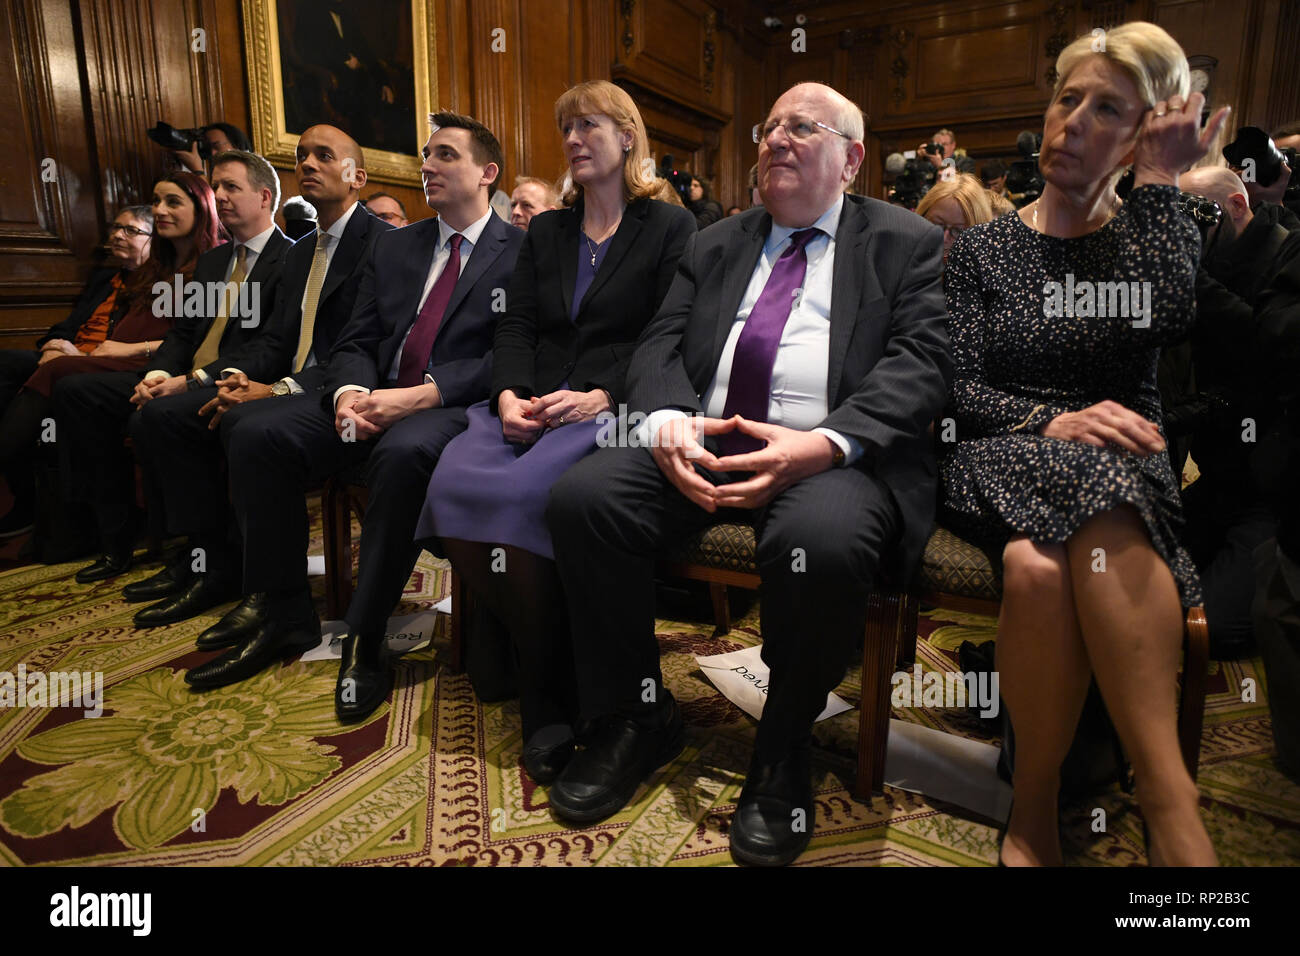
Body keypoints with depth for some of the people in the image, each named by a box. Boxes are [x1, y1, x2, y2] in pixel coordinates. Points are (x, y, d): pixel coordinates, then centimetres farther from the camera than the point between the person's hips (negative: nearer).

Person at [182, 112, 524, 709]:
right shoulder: (394, 246, 20)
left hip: (452, 406, -6)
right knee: (255, 436, -14)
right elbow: (356, 341, 15)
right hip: (372, 397, 6)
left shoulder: (518, 251, 2)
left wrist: (418, 396, -21)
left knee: (403, 454, -38)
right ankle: (283, 614, -2)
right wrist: (349, 392, -9)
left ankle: (365, 637, -23)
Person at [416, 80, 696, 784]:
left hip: (613, 411, -5)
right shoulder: (545, 232, 23)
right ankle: (523, 647, -4)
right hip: (531, 408, 5)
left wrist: (604, 397, -18)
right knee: (452, 484, -25)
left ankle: (549, 701, -16)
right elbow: (516, 327, 12)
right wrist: (509, 395, -8)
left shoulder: (669, 228, 8)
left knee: (522, 494, -33)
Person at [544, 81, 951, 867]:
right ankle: (637, 720, 0)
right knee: (581, 497, -20)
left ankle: (784, 756, -7)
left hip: (835, 457, -3)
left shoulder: (908, 243, 11)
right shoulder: (714, 245, 23)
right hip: (703, 446, 4)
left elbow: (920, 362, -4)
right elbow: (660, 345, 13)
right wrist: (668, 418, -11)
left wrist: (825, 442, -22)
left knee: (823, 543, -37)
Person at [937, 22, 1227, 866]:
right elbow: (957, 388, 1)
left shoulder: (1149, 233, 13)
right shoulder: (983, 249, 12)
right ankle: (1173, 812, -23)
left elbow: (1171, 318, -12)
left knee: (1042, 561, -37)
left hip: (1124, 466, 0)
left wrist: (1160, 180, -3)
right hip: (1003, 464, 0)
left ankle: (1035, 812, -29)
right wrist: (1050, 422, -17)